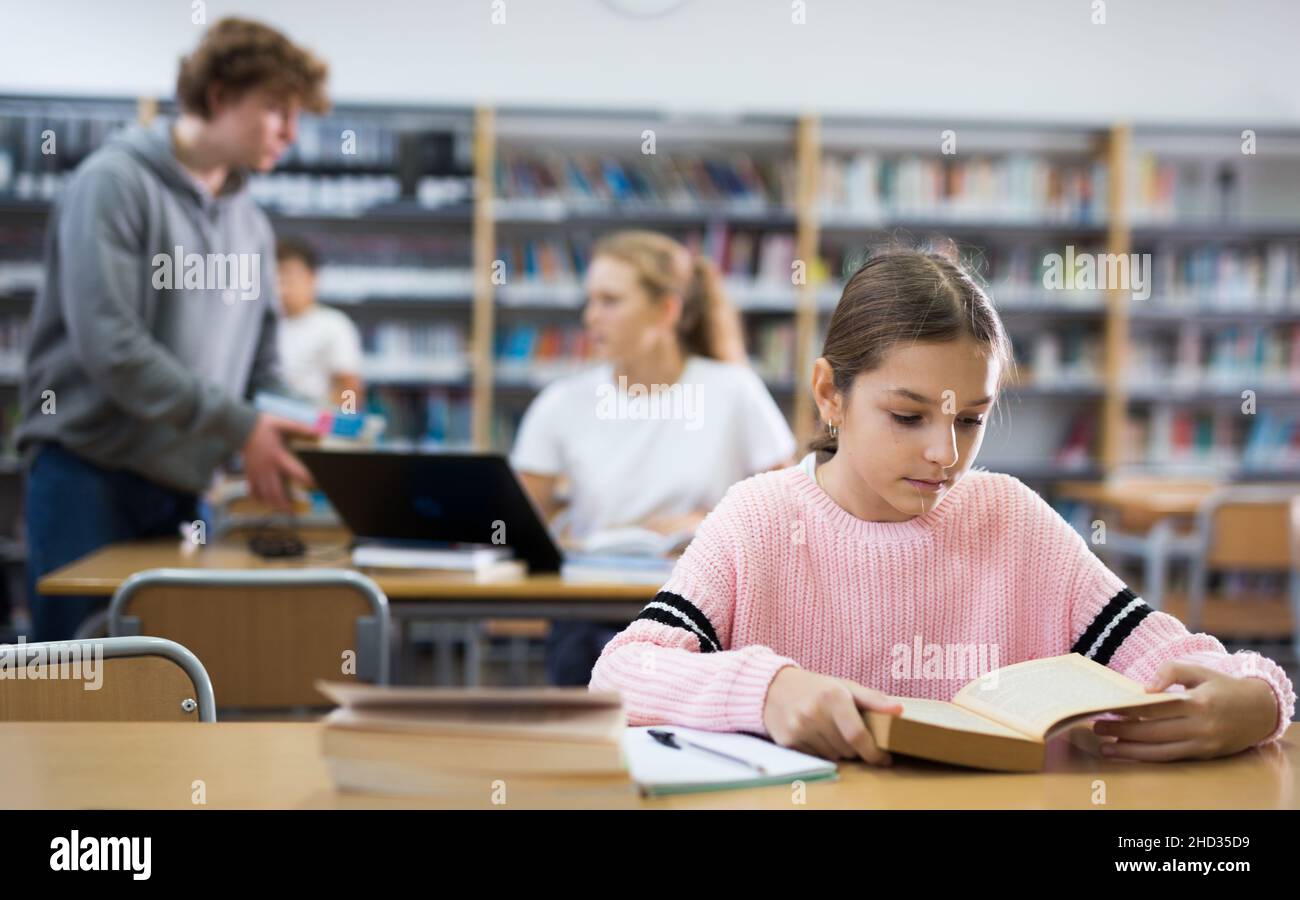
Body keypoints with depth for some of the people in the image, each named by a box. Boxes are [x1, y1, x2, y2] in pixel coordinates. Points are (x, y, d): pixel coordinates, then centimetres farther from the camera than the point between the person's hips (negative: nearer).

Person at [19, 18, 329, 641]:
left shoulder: (251, 226, 15)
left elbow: (262, 370, 16)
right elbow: (108, 346, -18)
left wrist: (311, 432, -5)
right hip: (89, 475, -6)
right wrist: (240, 427, -19)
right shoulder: (116, 182, -7)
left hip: (180, 488, 6)